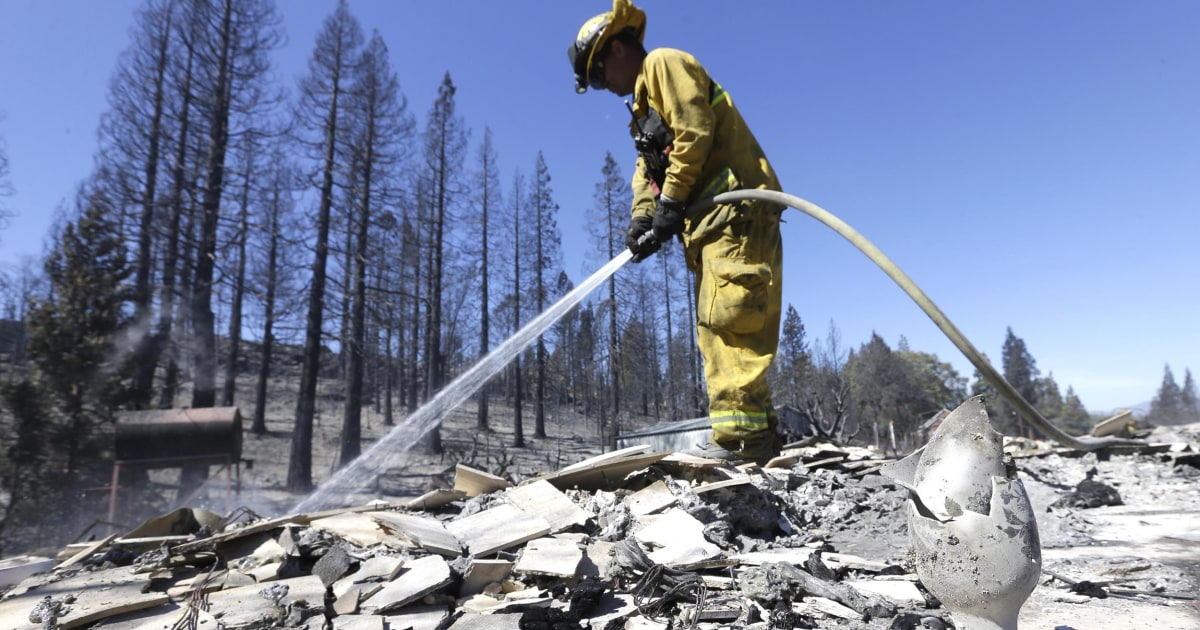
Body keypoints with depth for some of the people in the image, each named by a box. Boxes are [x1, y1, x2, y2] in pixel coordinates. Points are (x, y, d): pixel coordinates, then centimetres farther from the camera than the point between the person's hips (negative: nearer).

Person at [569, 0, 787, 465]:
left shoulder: (663, 64, 2)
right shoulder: (645, 106, 31)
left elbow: (694, 132, -13)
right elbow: (647, 168, 20)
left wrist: (671, 203, -15)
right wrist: (642, 218, 3)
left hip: (733, 212, -10)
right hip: (714, 224, 10)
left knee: (727, 321, -19)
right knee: (720, 330, 7)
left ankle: (742, 436, -20)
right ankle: (757, 435, 10)